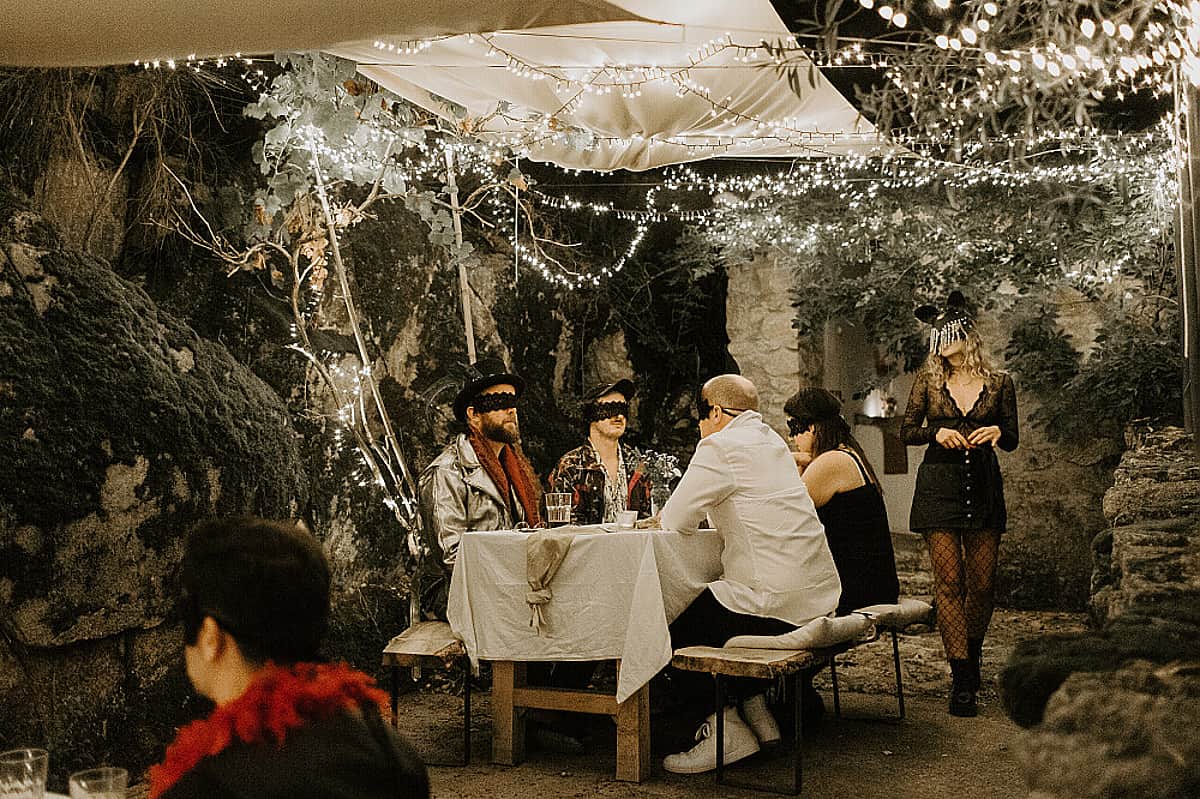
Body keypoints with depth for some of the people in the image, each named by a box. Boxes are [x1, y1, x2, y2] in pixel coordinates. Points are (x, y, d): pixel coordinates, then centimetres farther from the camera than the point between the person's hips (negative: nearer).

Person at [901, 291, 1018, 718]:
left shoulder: (999, 383, 6)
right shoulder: (928, 380, 6)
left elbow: (1012, 440, 10)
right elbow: (906, 432, 7)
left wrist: (997, 432, -12)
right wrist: (936, 432, -11)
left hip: (984, 487, 1)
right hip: (939, 486, -1)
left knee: (982, 583, 2)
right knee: (949, 582, -6)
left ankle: (972, 656, 28)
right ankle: (961, 680, -3)